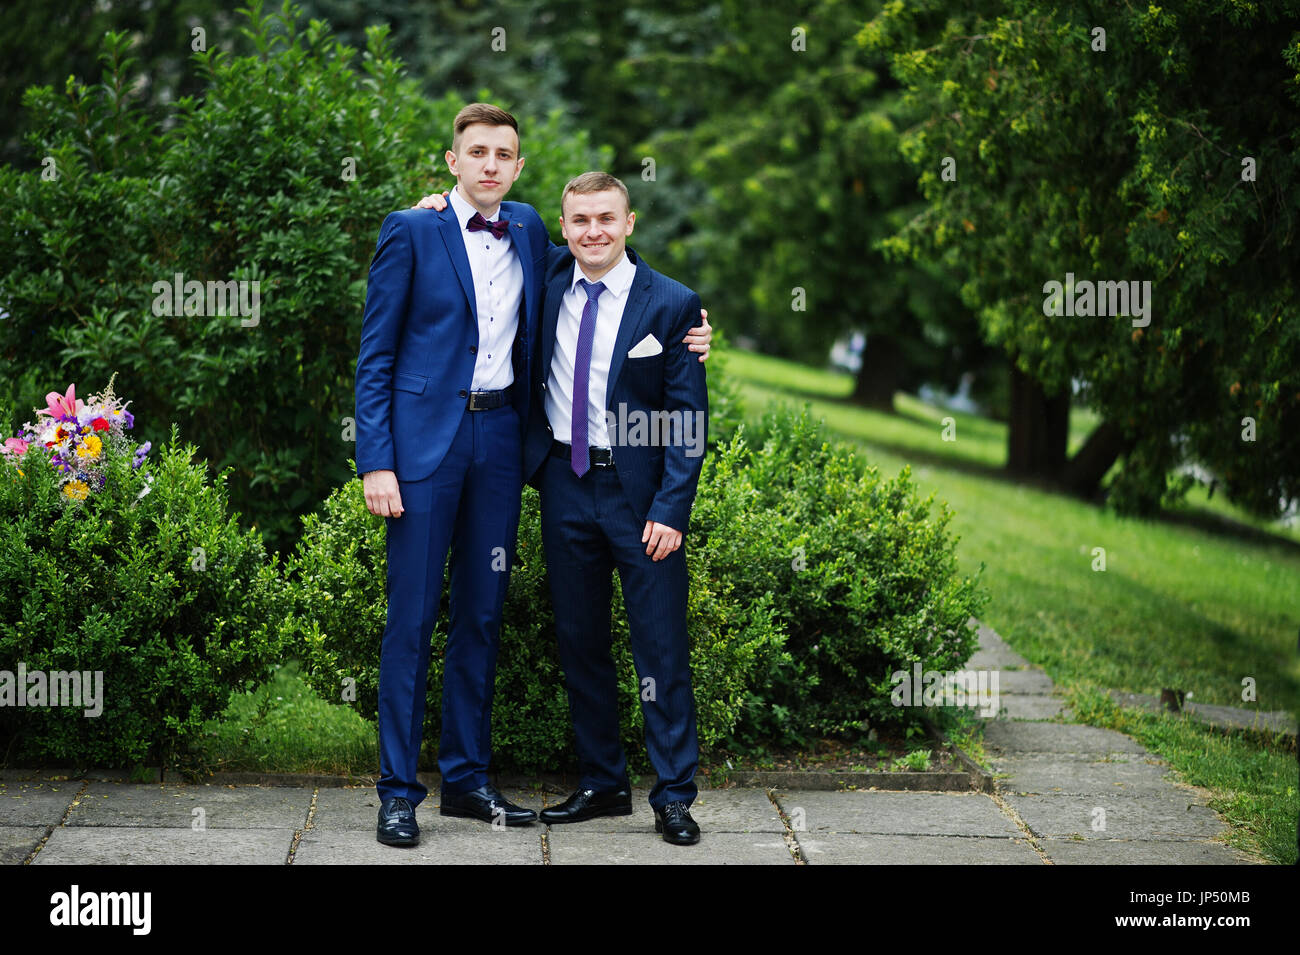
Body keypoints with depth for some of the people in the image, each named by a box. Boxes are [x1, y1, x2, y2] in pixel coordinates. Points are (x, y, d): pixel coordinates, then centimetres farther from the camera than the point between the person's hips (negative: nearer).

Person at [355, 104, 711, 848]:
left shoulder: (528, 229, 10)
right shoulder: (411, 231, -3)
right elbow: (376, 355, -3)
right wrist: (375, 461, -12)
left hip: (500, 440, 5)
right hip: (426, 437, -5)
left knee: (482, 614, 10)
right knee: (413, 617, -4)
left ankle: (468, 779, 19)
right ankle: (398, 791, 2)